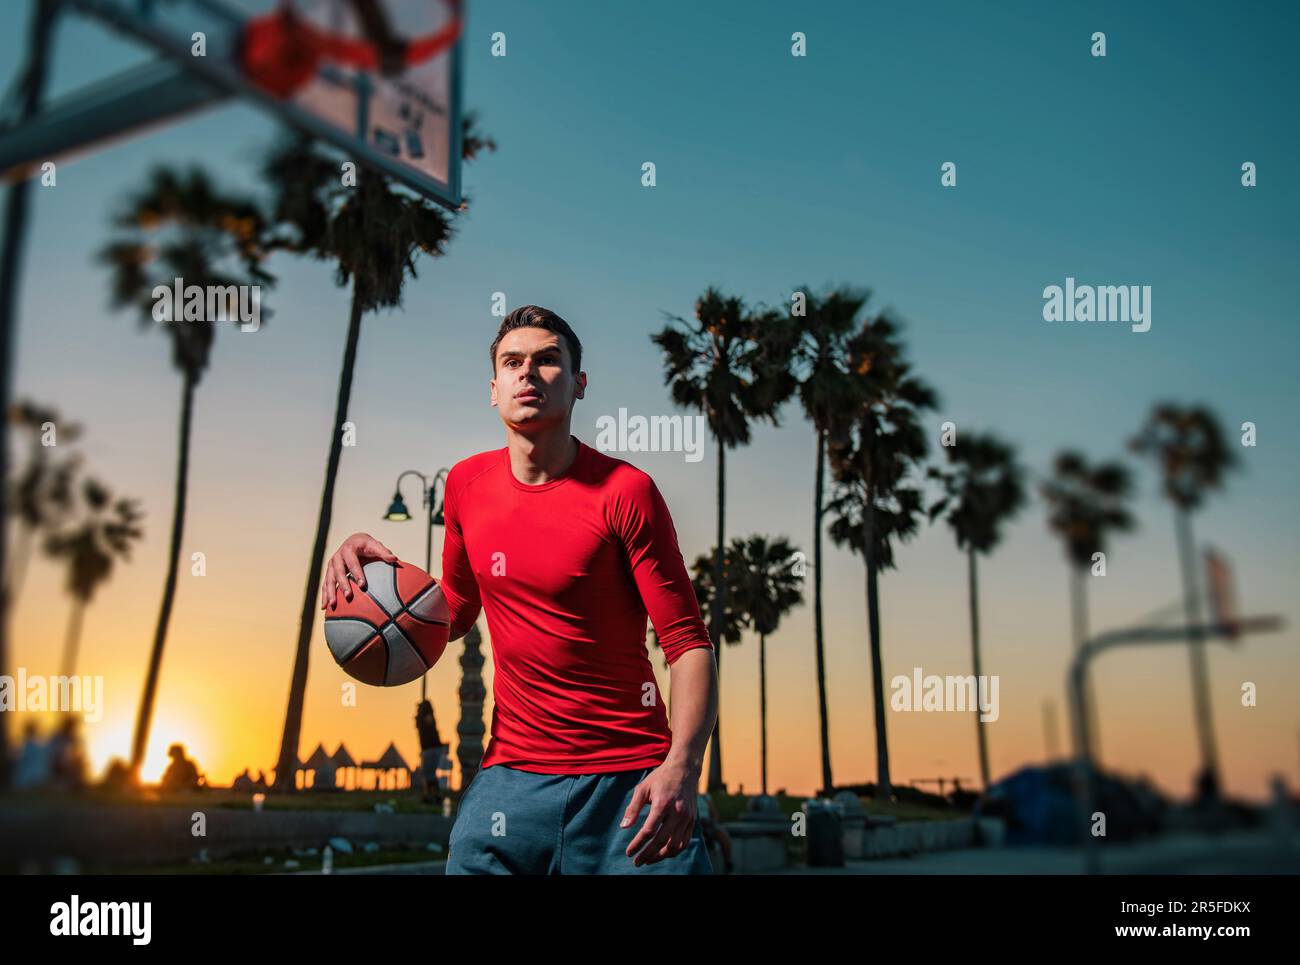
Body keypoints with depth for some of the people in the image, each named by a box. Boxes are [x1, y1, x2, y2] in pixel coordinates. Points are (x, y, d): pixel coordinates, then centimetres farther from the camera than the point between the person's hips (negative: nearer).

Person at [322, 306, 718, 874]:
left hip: (629, 780, -3)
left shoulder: (624, 491, -9)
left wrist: (682, 767, -25)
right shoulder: (467, 484, 6)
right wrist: (374, 565, 3)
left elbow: (689, 642, -10)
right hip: (511, 777, 4)